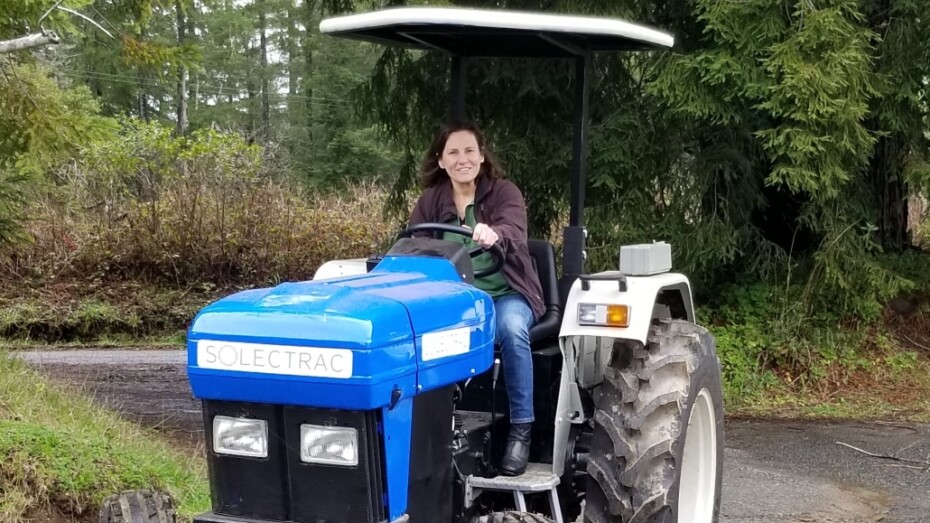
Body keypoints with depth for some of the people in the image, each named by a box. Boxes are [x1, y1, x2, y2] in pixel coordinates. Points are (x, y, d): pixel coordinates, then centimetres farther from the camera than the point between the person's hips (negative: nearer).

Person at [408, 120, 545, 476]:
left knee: (512, 329, -37)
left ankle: (520, 430, -24)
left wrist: (493, 234, -50)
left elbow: (514, 231, -25)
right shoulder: (431, 201, 8)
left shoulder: (504, 192, -4)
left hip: (505, 293, -2)